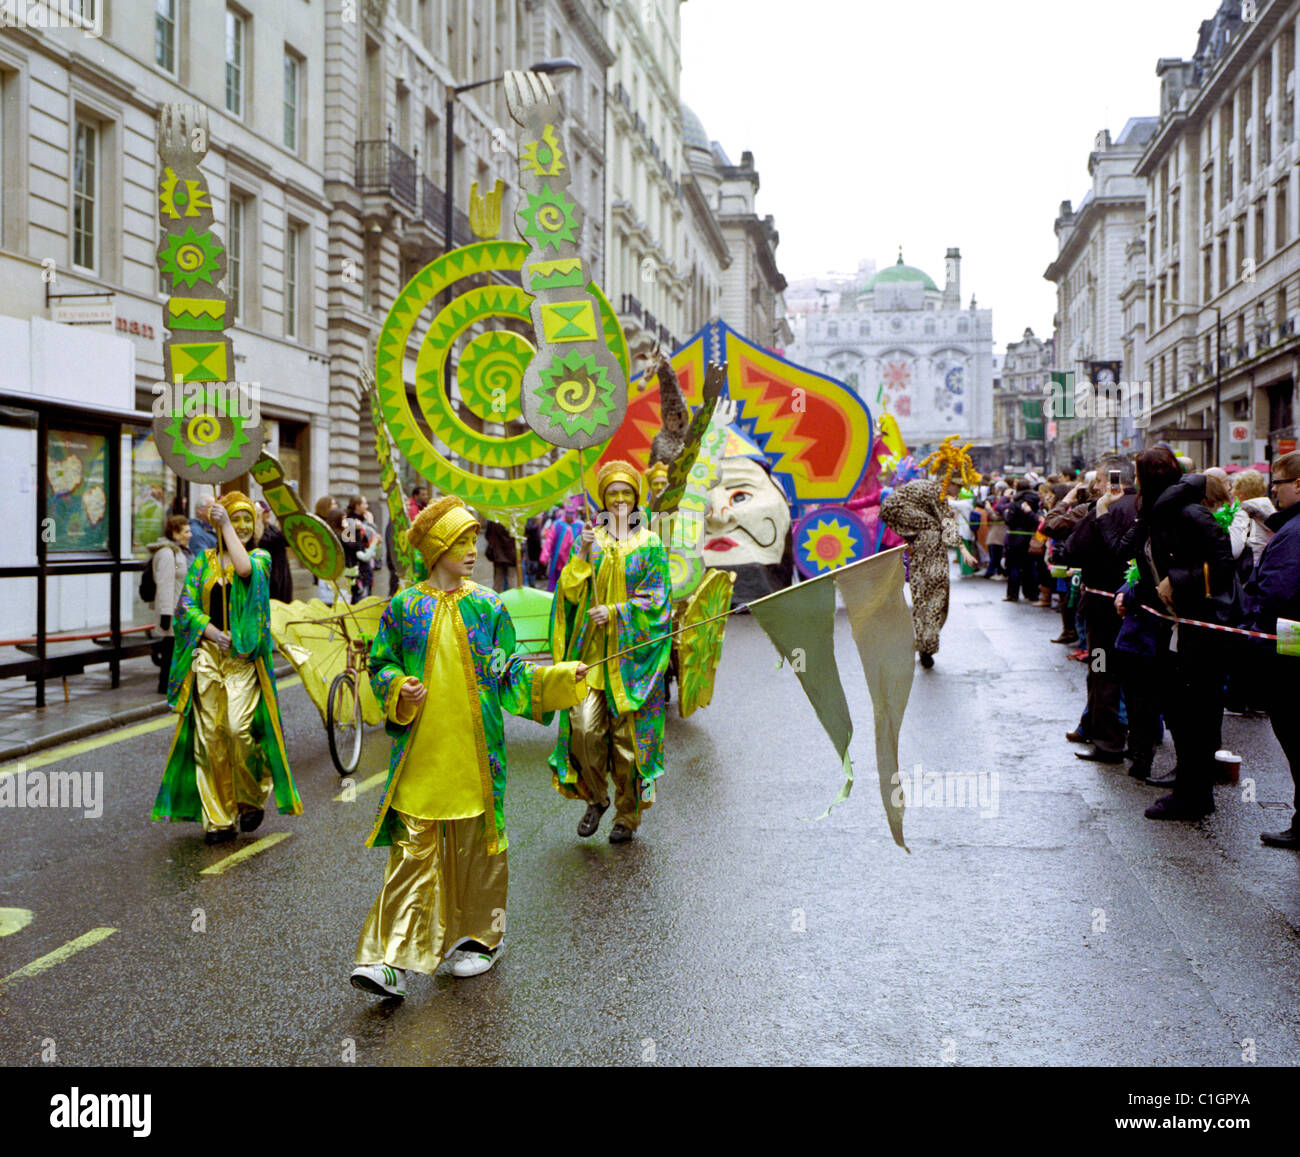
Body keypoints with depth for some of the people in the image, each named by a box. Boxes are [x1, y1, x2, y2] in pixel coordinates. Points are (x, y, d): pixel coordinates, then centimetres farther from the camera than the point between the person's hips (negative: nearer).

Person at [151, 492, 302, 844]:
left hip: (243, 657, -2)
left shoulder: (260, 558, 6)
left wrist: (226, 526, -13)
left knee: (239, 729, -16)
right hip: (207, 656, 2)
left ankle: (252, 798, 9)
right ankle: (219, 819, 9)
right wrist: (211, 632, -11)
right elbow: (186, 605, 4)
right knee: (210, 736, 0)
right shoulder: (203, 561, 12)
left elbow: (245, 568, -19)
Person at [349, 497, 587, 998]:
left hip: (474, 751, 1)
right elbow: (381, 665, 9)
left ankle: (481, 937, 28)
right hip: (419, 752, 0)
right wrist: (399, 690, -12)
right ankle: (390, 958, 1)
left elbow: (509, 675, 5)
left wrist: (560, 677, -7)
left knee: (475, 844, 10)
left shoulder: (488, 607, 3)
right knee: (411, 850, -2)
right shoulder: (404, 607, 3)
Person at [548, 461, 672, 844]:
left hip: (630, 654, -2)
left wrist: (616, 612, -13)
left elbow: (655, 600, -2)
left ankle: (628, 815, 16)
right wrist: (583, 554, -11)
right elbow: (570, 592, 2)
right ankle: (596, 798, 15)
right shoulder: (590, 539, 10)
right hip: (591, 650, 2)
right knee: (584, 728, -9)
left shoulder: (650, 545, 3)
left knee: (627, 736, 1)